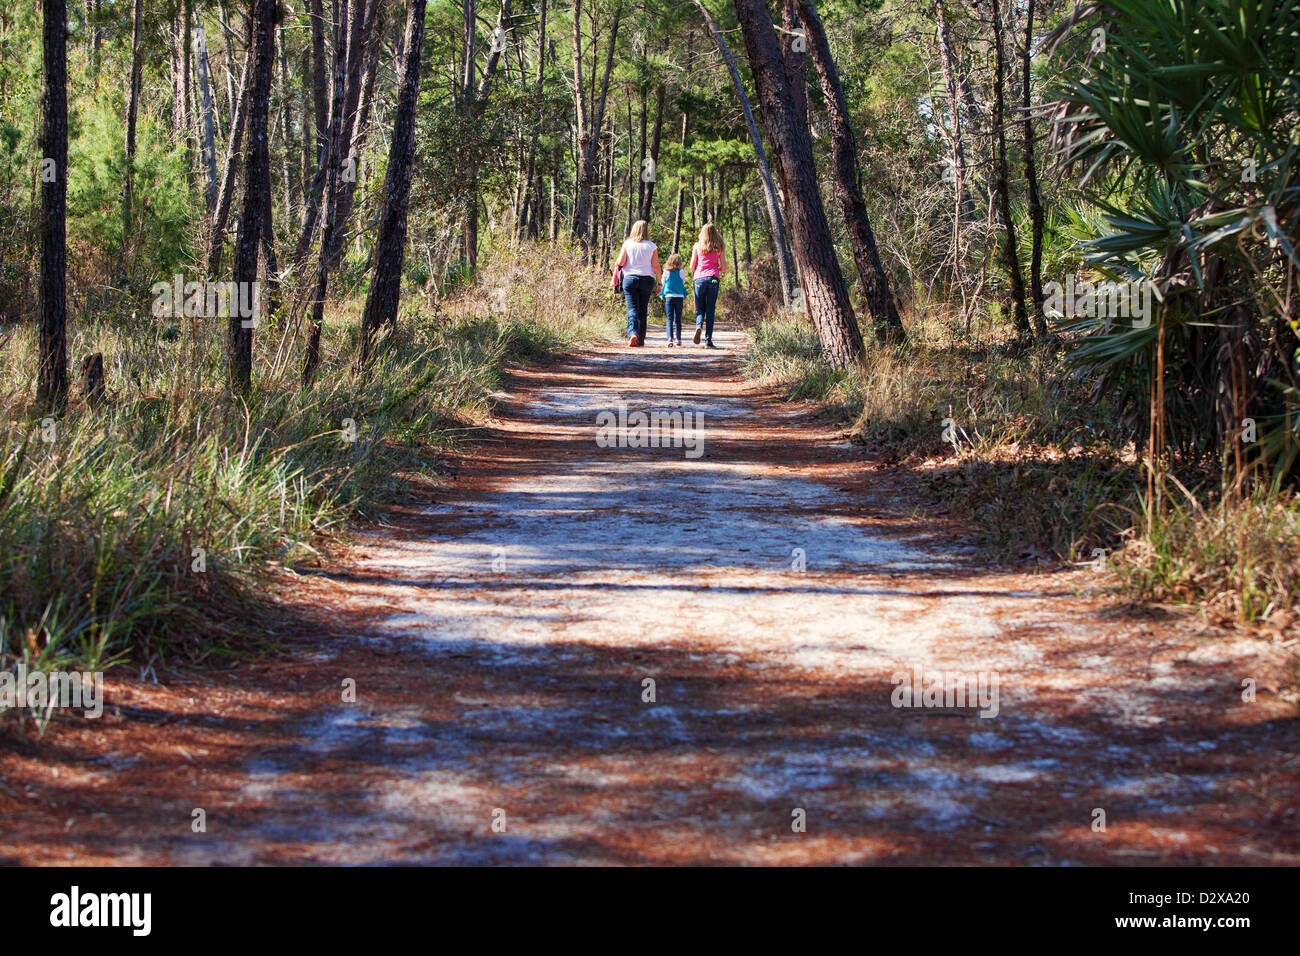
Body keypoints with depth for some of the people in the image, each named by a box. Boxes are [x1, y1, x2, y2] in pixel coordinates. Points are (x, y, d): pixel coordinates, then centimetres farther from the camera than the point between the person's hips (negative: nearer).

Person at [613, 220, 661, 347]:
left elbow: (620, 262, -4)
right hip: (647, 279, 1)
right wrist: (659, 283, 6)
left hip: (630, 278, -1)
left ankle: (633, 333, -27)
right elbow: (656, 266, -1)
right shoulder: (652, 246, 1)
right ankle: (640, 340, 12)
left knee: (632, 308, -4)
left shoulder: (627, 244, 1)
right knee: (643, 310, 10)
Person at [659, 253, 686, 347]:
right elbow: (683, 284, 9)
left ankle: (670, 338, -20)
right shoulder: (681, 272, -1)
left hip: (668, 297, -1)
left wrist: (662, 295, 19)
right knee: (678, 320, 10)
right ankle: (678, 339, 15)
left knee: (669, 319, -4)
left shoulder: (666, 272, -2)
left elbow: (663, 284, 8)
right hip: (679, 297, 1)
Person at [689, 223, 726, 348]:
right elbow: (724, 268, 4)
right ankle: (708, 339, -1)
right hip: (714, 279, 0)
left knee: (700, 308, 8)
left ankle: (699, 325, -23)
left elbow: (692, 266, 5)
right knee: (710, 310, 4)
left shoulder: (697, 246, 5)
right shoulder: (719, 248, 6)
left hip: (699, 278, 0)